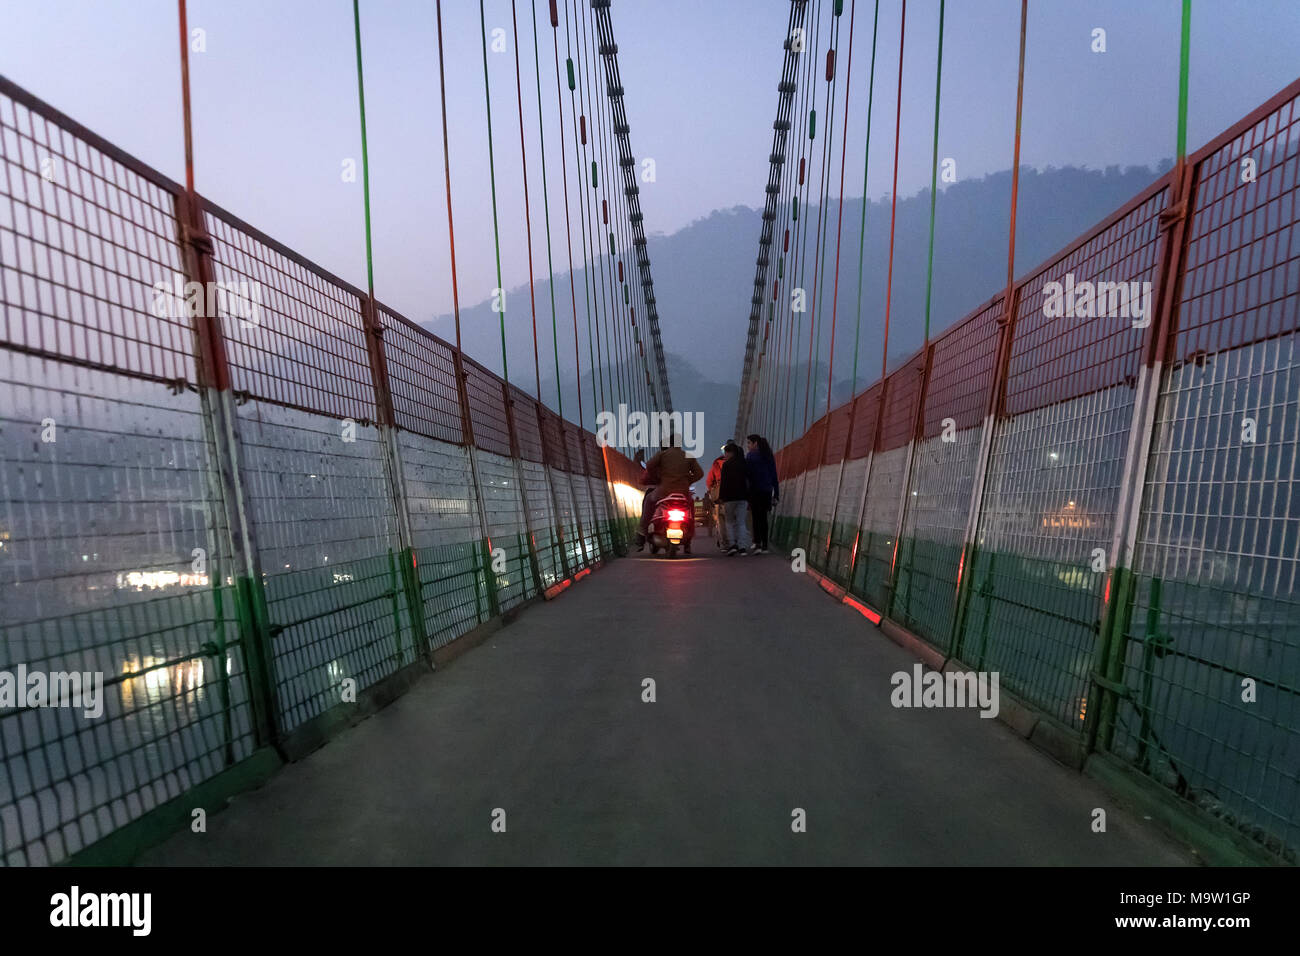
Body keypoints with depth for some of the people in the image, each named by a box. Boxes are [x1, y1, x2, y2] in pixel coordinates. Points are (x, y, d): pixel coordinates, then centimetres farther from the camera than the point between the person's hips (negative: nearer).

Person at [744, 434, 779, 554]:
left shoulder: (750, 455, -5)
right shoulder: (769, 456, 11)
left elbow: (747, 473, -9)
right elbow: (774, 475, 11)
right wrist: (776, 493, 14)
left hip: (755, 490, -5)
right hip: (768, 490, 5)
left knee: (756, 517, -3)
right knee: (763, 517, 11)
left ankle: (757, 544, -13)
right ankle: (765, 545, 11)